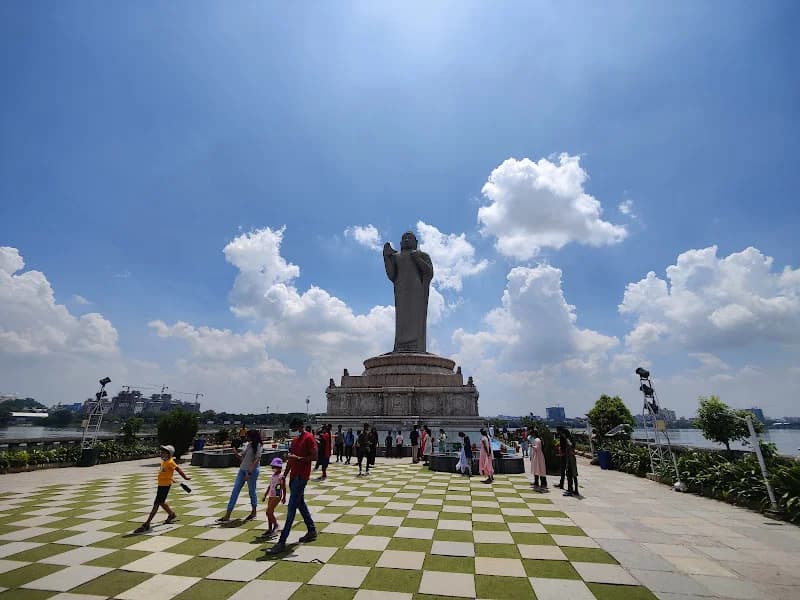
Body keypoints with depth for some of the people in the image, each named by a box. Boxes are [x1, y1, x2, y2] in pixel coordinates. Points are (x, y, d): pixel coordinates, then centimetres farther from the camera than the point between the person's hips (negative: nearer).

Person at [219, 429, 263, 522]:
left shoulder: (258, 446, -10)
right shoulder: (248, 444, 11)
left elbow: (257, 460, -17)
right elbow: (242, 457, 15)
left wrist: (249, 473, -22)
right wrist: (236, 452, -2)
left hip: (252, 470, -7)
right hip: (242, 469, 7)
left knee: (252, 491, 4)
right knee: (235, 490, 4)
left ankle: (254, 512, 22)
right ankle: (227, 515, 8)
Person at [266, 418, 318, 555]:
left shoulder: (309, 438, -12)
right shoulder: (295, 440, 14)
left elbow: (314, 456, -17)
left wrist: (299, 458, -23)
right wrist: (284, 475, 14)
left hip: (301, 476, -9)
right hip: (293, 476, 9)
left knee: (291, 508, -8)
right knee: (301, 504, 17)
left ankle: (282, 543, -5)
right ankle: (312, 531, 31)